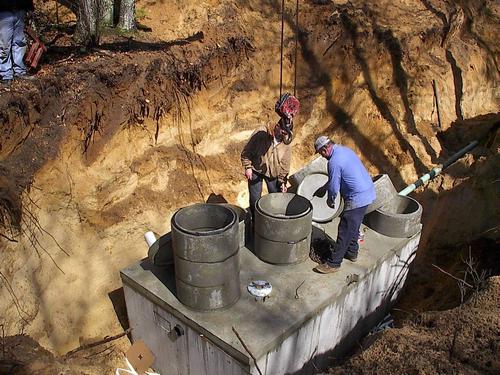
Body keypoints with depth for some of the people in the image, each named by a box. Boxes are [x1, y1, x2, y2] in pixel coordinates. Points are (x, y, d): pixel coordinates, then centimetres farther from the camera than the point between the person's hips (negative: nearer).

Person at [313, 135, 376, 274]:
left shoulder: (334, 162, -21)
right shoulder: (345, 150, 10)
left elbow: (334, 187, -13)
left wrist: (330, 200, 7)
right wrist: (324, 188, 30)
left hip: (357, 198, -10)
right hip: (368, 192, 10)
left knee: (345, 231, -2)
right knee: (353, 227, 24)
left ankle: (333, 263, 6)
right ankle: (352, 252, 39)